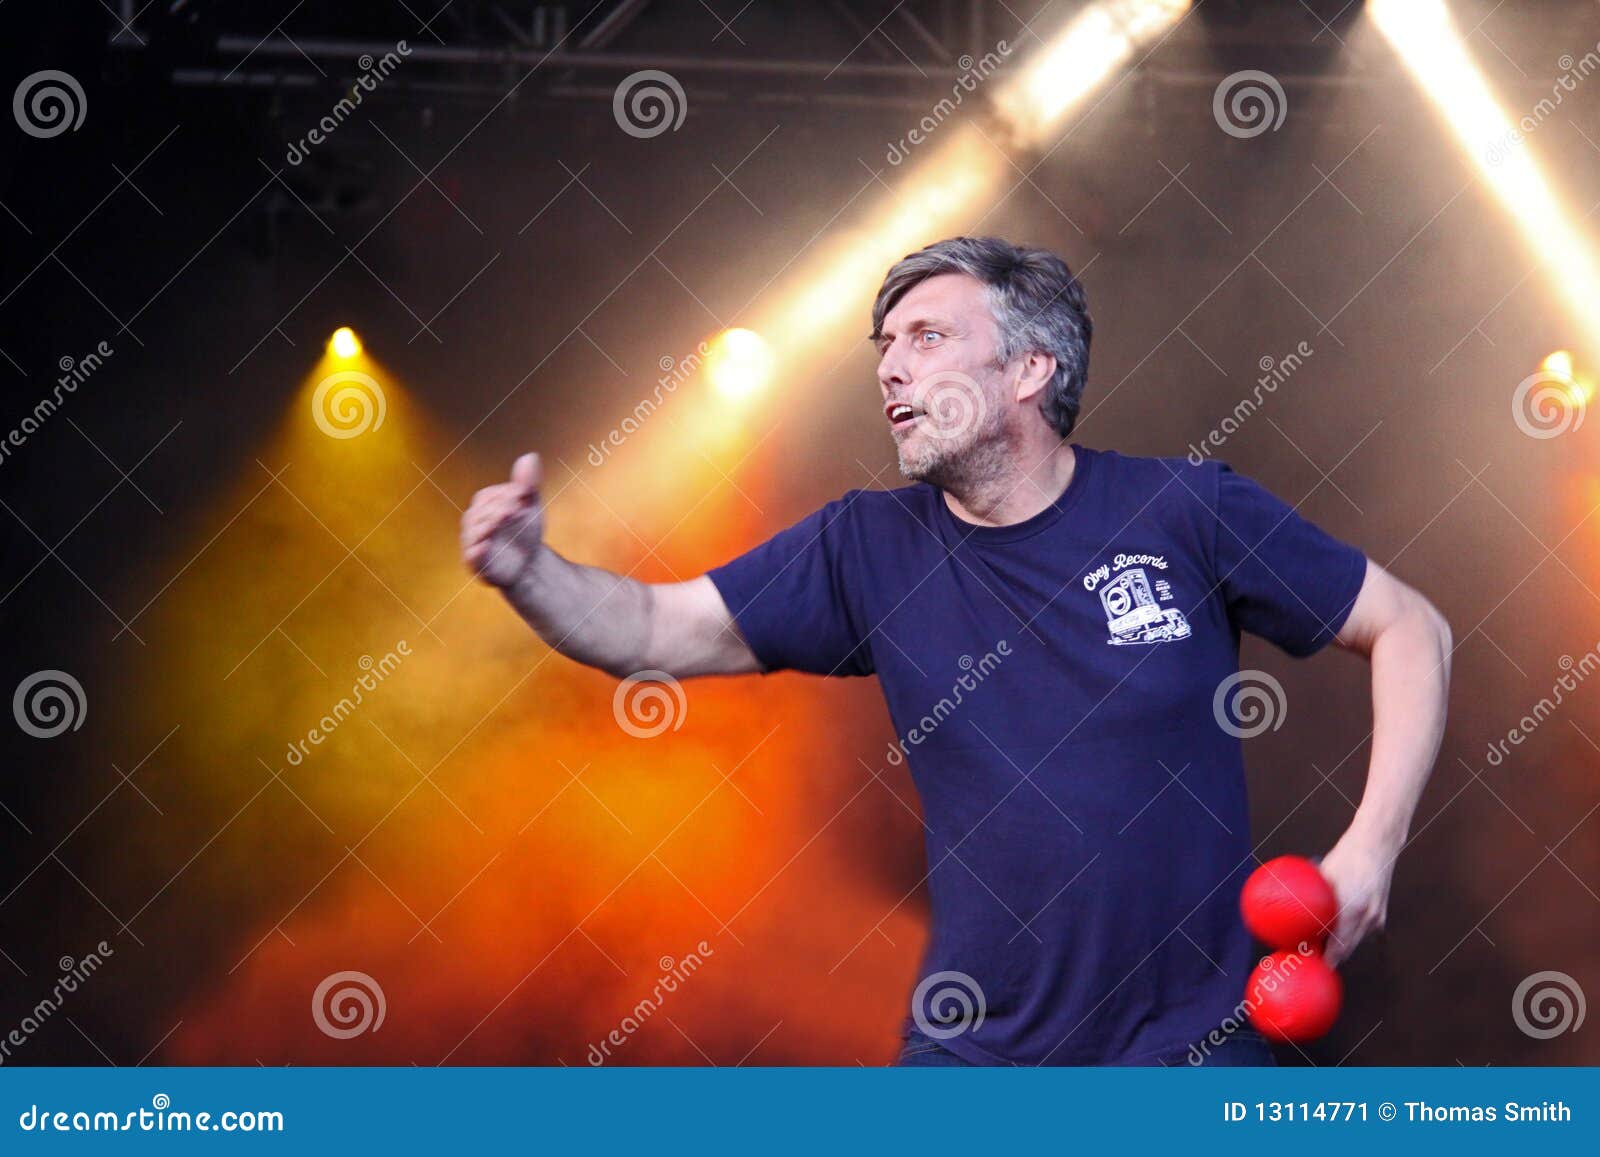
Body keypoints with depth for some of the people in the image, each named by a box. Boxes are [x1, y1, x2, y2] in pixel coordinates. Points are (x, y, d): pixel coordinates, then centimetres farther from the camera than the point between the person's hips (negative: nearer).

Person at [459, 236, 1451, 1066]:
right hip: (973, 1048, 2)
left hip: (1191, 1043, -2)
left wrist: (1370, 847, -11)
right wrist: (530, 574, -22)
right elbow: (657, 631, -2)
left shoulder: (1188, 511, -6)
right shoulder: (871, 548, 1)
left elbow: (1414, 629, 0)